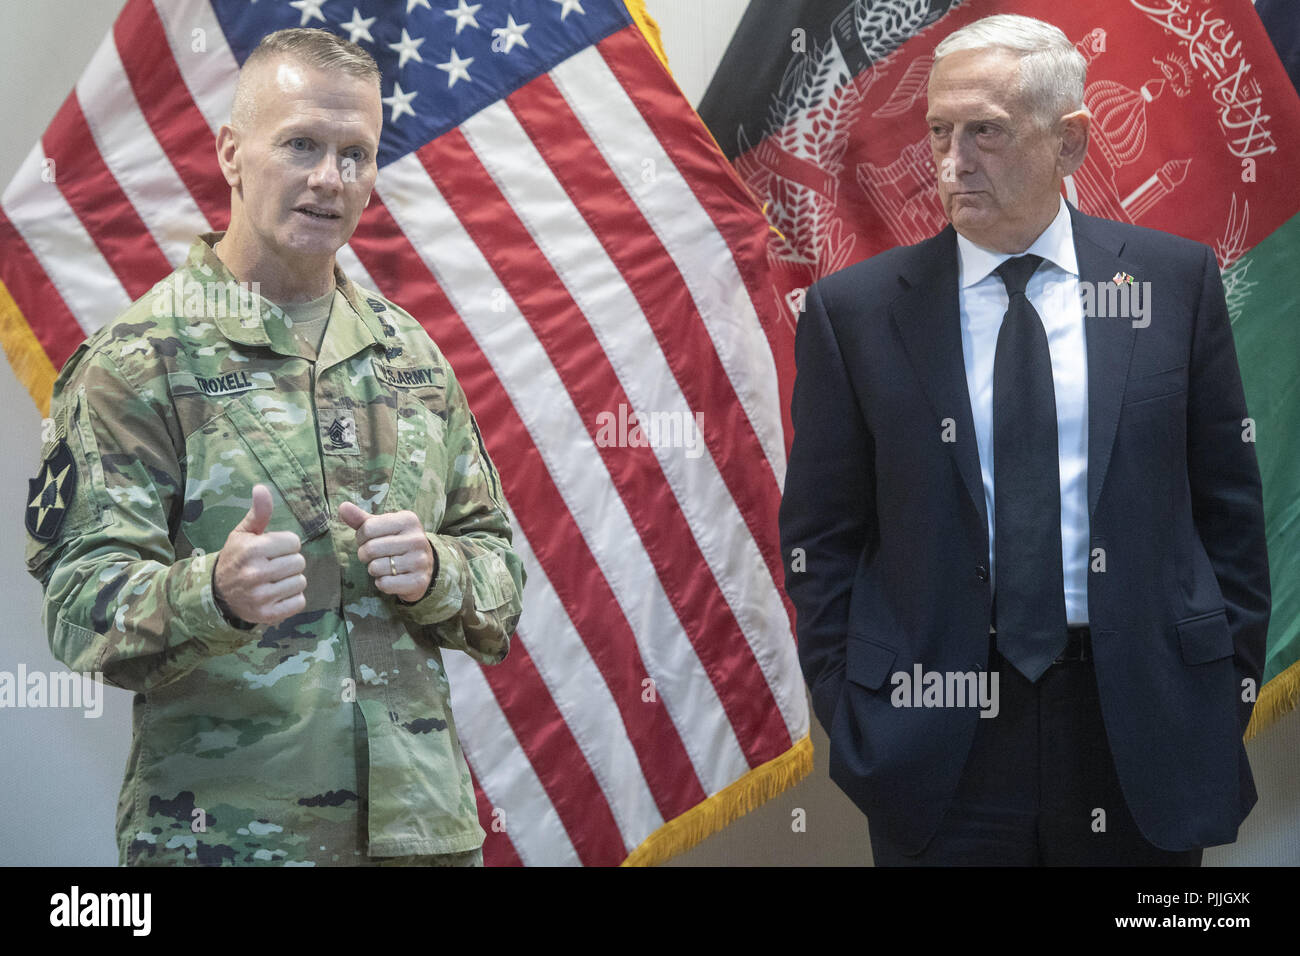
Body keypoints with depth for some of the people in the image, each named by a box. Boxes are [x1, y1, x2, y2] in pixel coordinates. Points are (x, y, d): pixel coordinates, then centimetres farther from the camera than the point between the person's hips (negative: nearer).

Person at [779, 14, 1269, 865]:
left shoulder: (1175, 279, 2)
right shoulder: (854, 309, -1)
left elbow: (1228, 501, 6)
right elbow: (821, 536, 3)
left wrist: (1233, 687, 3)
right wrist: (850, 713, -3)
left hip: (1141, 724, 1)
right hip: (939, 741, -1)